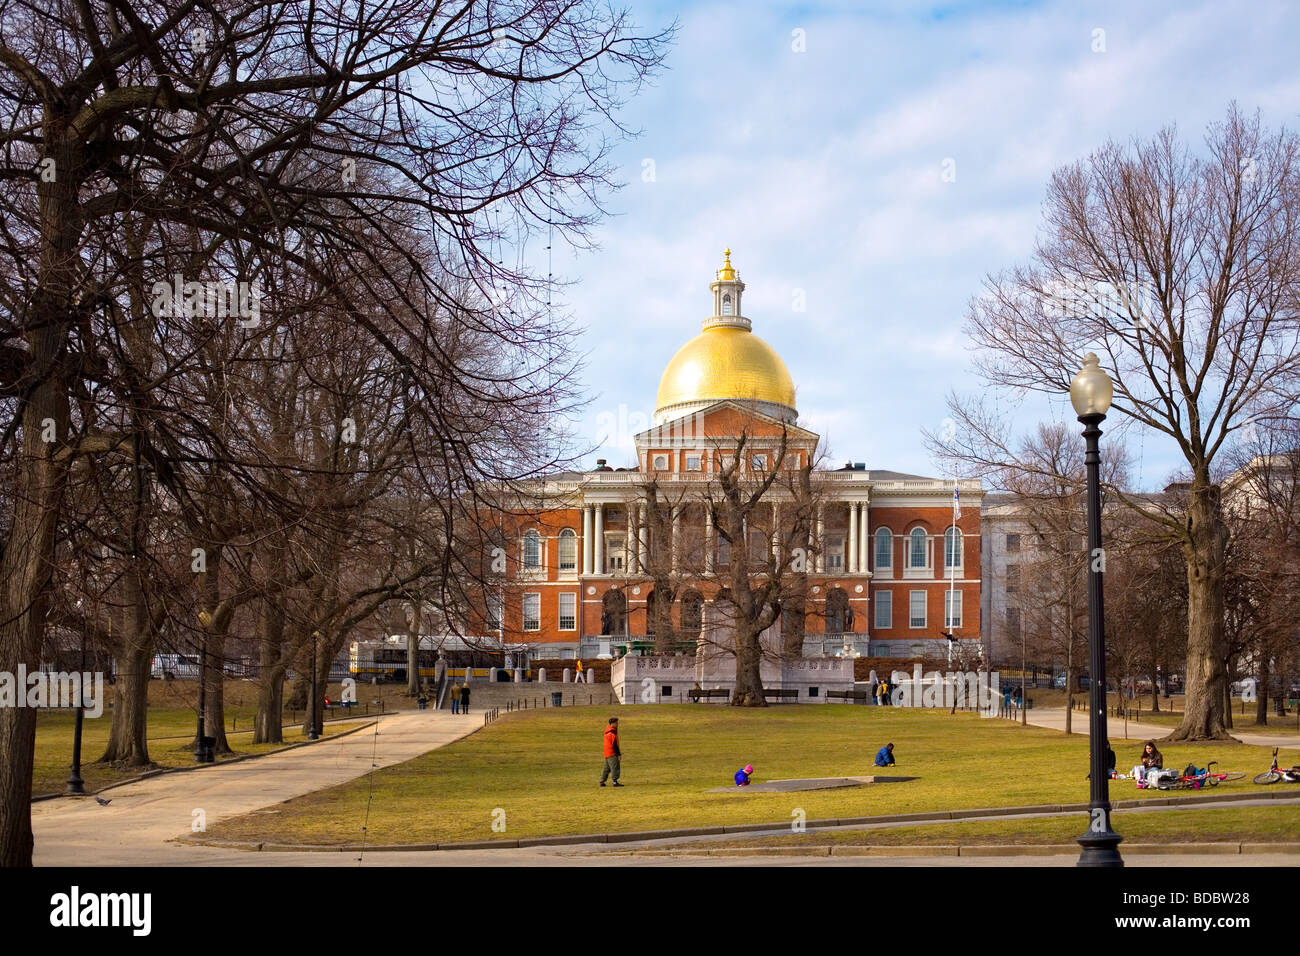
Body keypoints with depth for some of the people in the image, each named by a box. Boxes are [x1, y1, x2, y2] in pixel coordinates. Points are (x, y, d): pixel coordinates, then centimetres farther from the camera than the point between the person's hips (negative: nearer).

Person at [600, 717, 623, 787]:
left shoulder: (607, 730, 9)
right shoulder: (613, 732, -17)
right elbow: (614, 745, -18)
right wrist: (619, 754, -15)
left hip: (606, 753, 9)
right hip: (612, 753, -9)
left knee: (607, 768, 16)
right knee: (615, 767, -10)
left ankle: (602, 782, 19)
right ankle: (615, 782, -15)